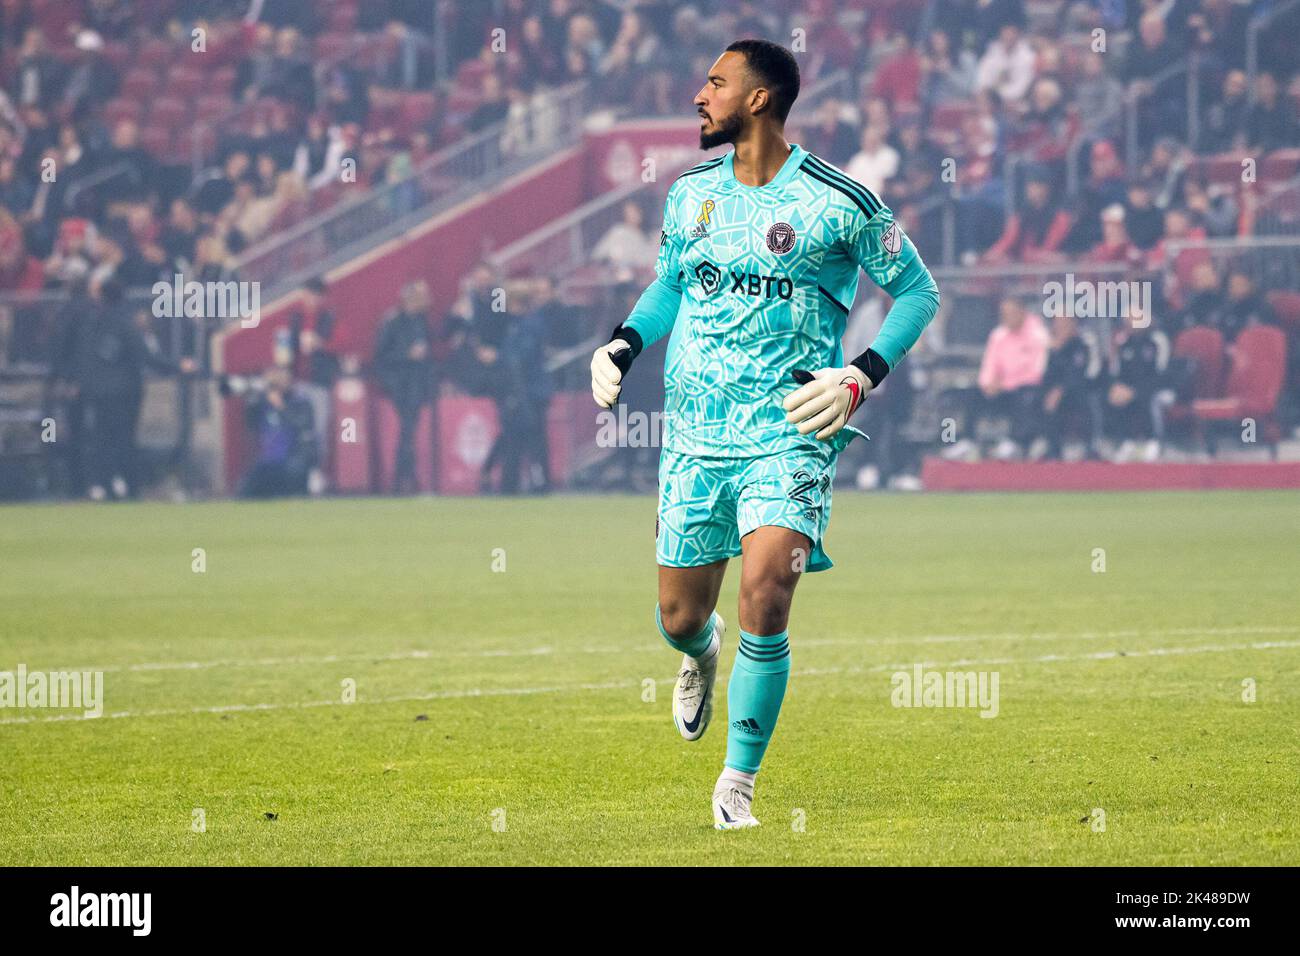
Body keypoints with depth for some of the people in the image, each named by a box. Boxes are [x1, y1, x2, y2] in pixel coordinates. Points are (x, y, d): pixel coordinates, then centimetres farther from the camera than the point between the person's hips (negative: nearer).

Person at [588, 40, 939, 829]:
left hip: (790, 439, -4)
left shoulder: (841, 203, -7)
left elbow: (918, 291, 2)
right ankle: (702, 655, 48)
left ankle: (740, 782, -4)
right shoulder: (690, 194, 8)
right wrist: (624, 346, 6)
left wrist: (863, 376, -11)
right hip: (695, 439, 4)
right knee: (680, 618, 8)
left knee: (765, 602, -20)